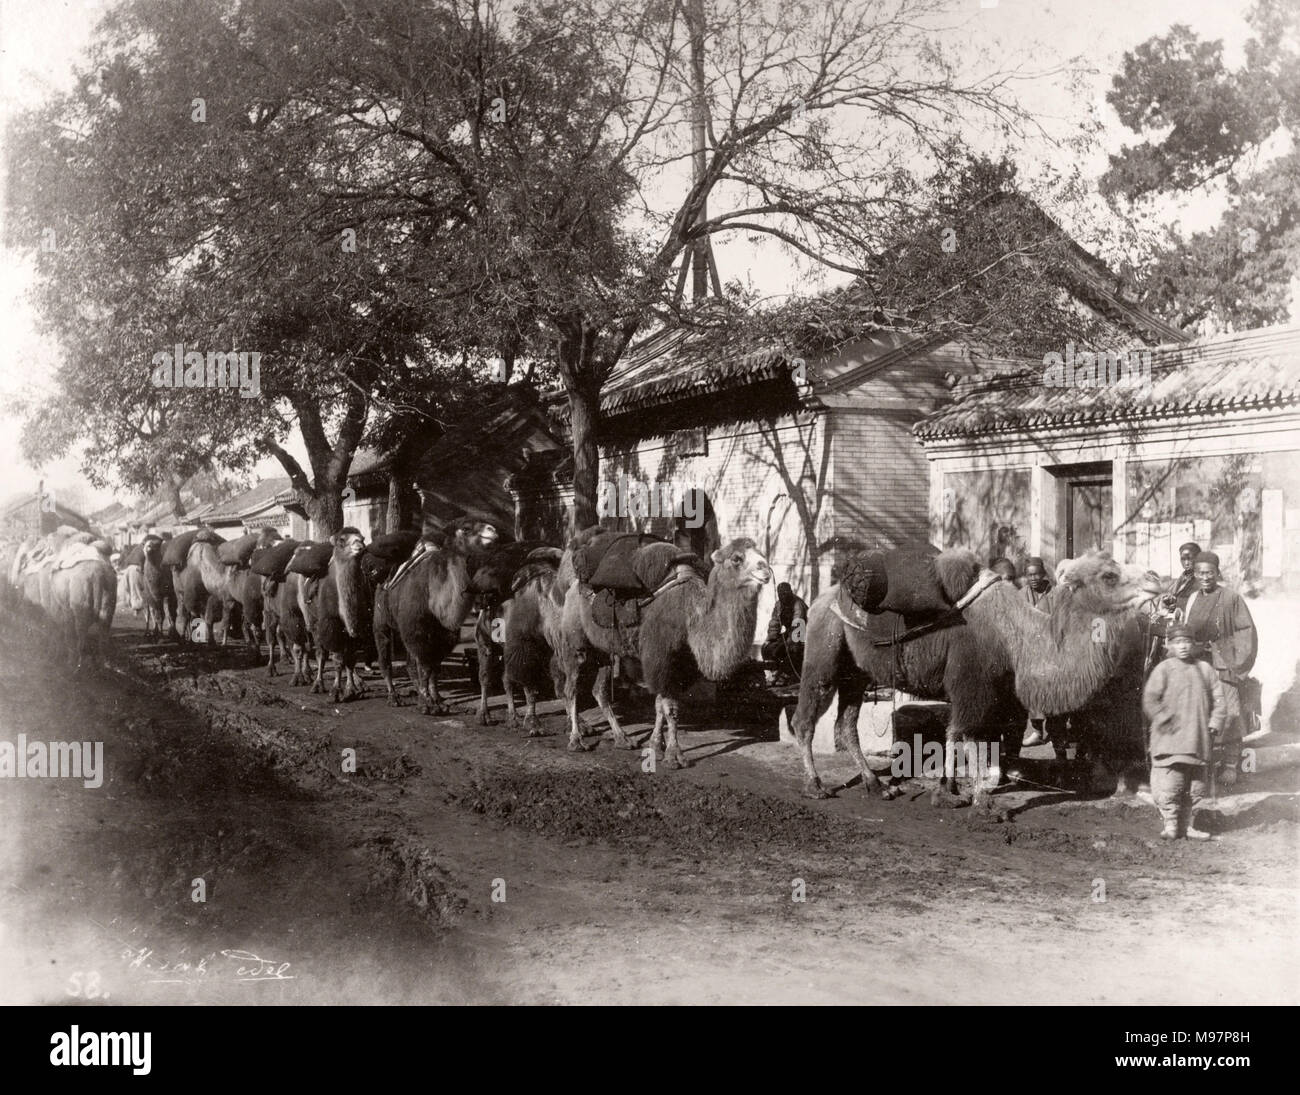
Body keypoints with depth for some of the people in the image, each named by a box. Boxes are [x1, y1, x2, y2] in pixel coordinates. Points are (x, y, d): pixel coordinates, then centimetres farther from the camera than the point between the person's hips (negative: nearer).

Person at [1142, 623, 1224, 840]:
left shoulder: (1205, 670, 11)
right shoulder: (1163, 670, -2)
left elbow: (1217, 698, 14)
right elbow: (1150, 700, -6)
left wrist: (1214, 724, 3)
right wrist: (1166, 720, -13)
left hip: (1198, 740, 5)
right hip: (1170, 740, -5)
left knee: (1195, 785, 9)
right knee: (1170, 783, -10)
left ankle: (1187, 825, 18)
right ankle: (1170, 824, -2)